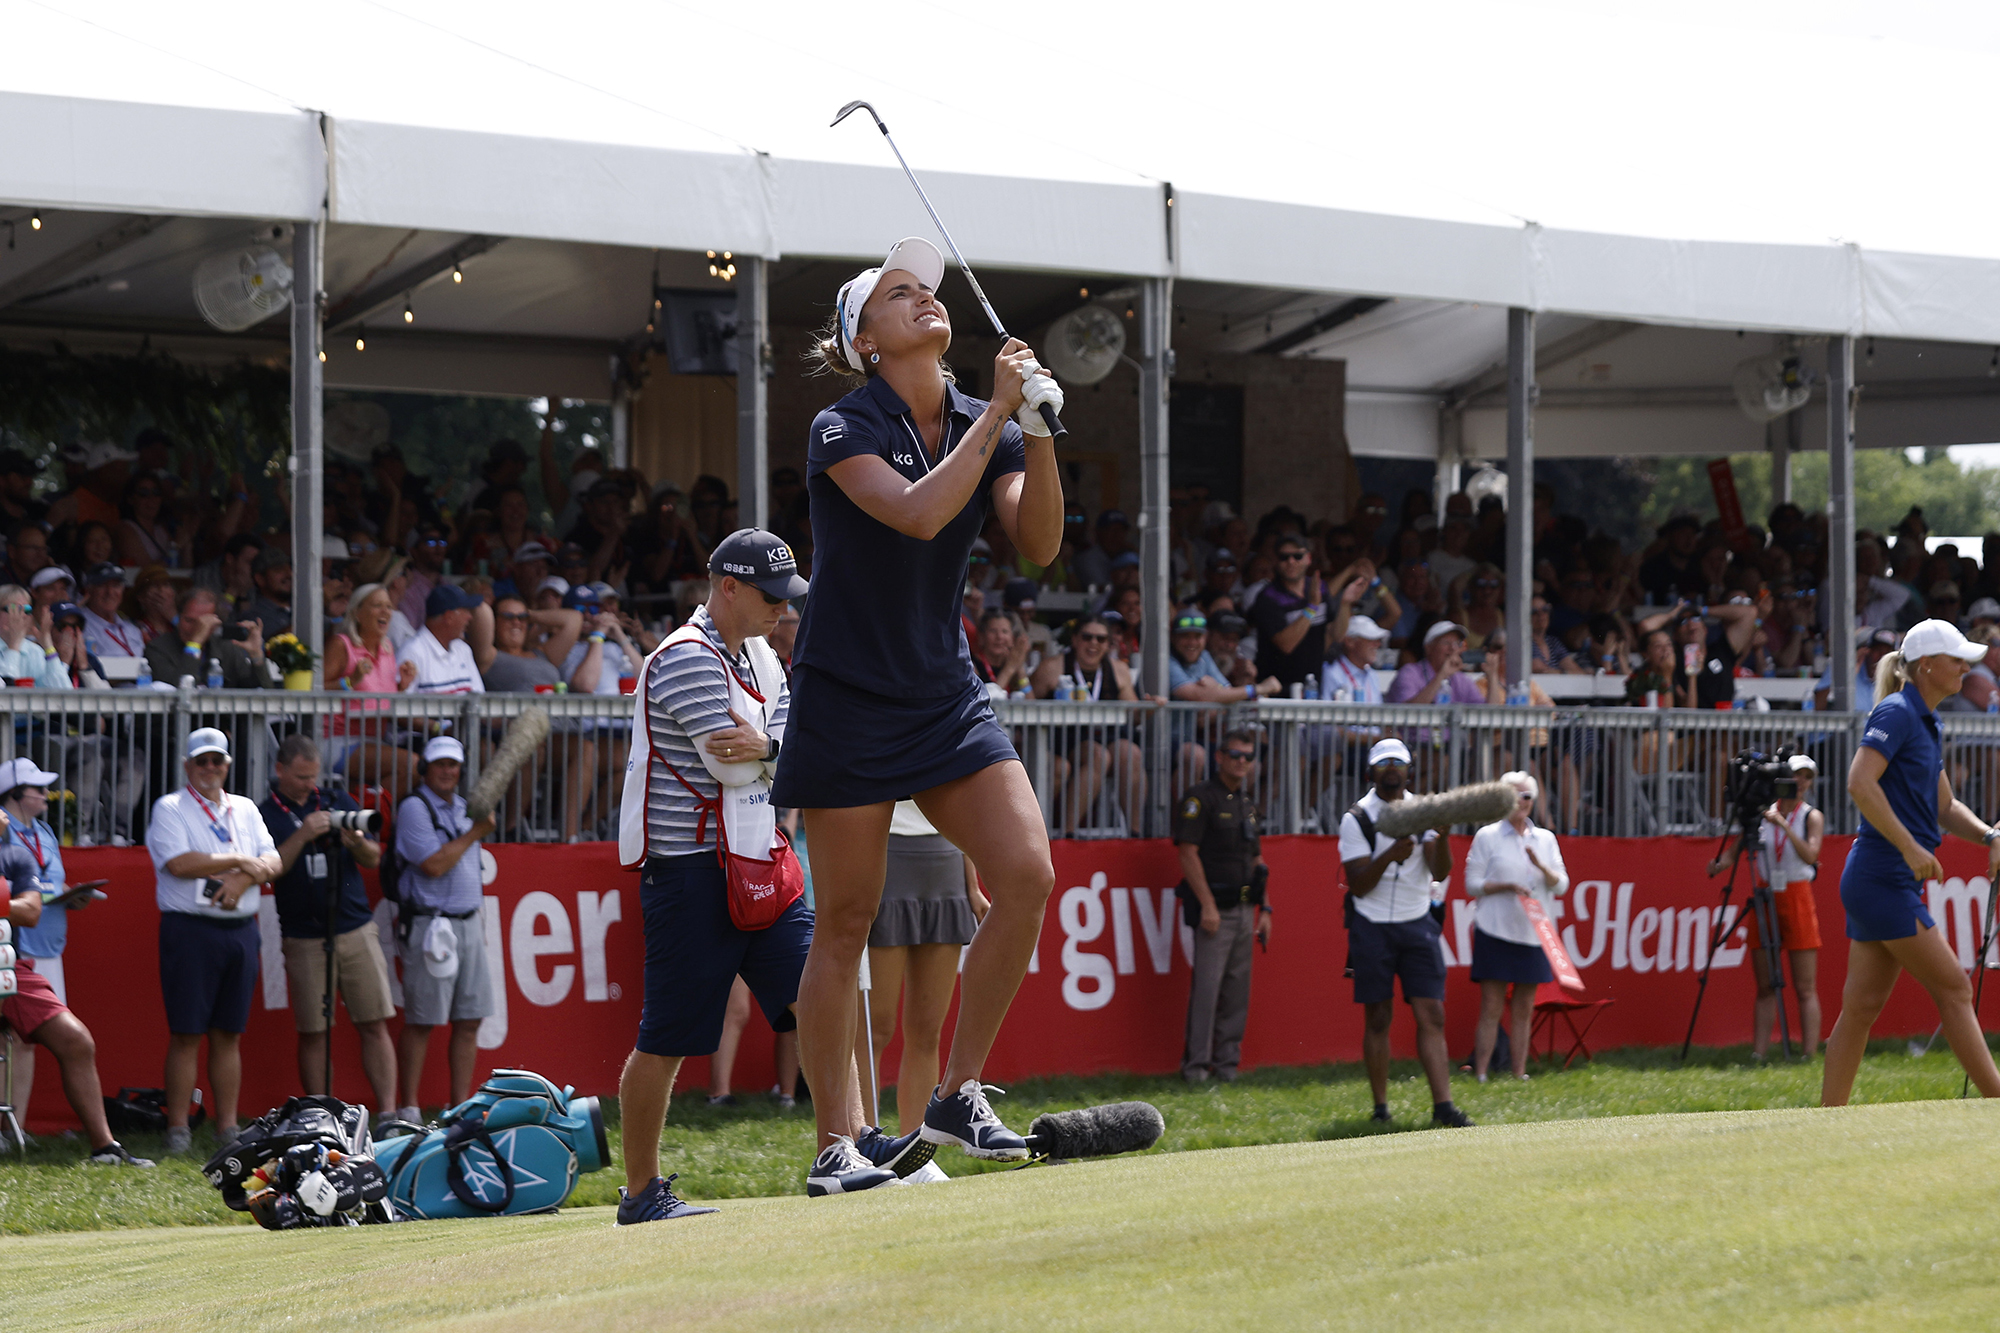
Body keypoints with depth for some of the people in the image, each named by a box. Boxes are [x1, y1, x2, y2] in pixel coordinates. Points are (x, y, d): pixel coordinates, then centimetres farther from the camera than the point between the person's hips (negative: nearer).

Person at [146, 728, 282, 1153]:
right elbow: (179, 863, -14)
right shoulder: (169, 809, 1)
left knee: (228, 1034, 7)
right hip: (190, 929, -5)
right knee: (186, 1034, -6)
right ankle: (177, 1130, -4)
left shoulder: (245, 811, 17)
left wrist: (243, 878, -13)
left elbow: (272, 862, 8)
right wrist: (240, 862, -7)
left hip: (240, 929, 5)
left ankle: (227, 1128, 9)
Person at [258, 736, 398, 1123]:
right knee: (312, 1032, -1)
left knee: (374, 1025, -3)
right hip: (304, 939, -2)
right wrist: (302, 835, -19)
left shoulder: (338, 802, 11)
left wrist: (356, 841, -10)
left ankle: (388, 1112, -3)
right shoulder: (264, 815, 3)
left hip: (356, 929, 2)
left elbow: (374, 860, 11)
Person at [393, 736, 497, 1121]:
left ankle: (460, 1108, 9)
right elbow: (433, 865, -17)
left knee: (469, 1021, 5)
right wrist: (475, 833, -11)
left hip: (468, 924, 7)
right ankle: (408, 1110, -2)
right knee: (420, 1023, -5)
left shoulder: (463, 808, 17)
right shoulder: (414, 808, -7)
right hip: (430, 926, -7)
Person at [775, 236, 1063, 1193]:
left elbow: (1037, 545, -4)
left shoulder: (984, 427, 7)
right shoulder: (843, 429, -10)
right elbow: (916, 513, -27)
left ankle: (957, 1096, 1)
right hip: (848, 701, -5)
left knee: (1026, 874, -11)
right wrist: (997, 414, -22)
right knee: (846, 923, -4)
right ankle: (835, 1143, 4)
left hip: (947, 698, 5)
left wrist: (1039, 433, -16)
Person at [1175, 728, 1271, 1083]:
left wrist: (1264, 909, 15)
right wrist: (1207, 905, -17)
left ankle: (1227, 1060, 12)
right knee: (1207, 985, -9)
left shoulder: (1247, 804, 18)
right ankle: (1196, 1062, -5)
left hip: (1244, 908, 7)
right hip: (1214, 907, -7)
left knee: (1238, 988, 7)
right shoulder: (1201, 798, -6)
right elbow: (1188, 853, -12)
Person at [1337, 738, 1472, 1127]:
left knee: (1431, 1014, -7)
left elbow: (1440, 872, -5)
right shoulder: (1357, 818, -2)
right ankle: (1381, 1106, 9)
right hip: (1372, 928, -2)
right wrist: (1390, 855, -23)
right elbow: (1358, 884, -8)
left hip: (1417, 924, 2)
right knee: (1378, 1018, 1)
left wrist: (1441, 836, -23)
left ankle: (1442, 1105, -11)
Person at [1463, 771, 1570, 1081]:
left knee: (1524, 1009, 5)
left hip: (1533, 935, 4)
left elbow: (1562, 885, 9)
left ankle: (1520, 1075, 9)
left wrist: (1540, 866, -10)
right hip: (1495, 932, -4)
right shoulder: (1487, 837, 3)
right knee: (1491, 1008, -6)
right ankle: (1480, 1075, -4)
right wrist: (1507, 885, -15)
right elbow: (1472, 884, -1)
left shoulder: (1546, 839, 14)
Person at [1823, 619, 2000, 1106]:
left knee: (1862, 1008, 7)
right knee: (1953, 989, -6)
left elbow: (1944, 807, 25)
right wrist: (1910, 847, -26)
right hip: (1884, 878, -9)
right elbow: (1860, 783, -24)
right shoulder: (1896, 714, -11)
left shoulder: (1926, 724, 18)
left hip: (1894, 882, 9)